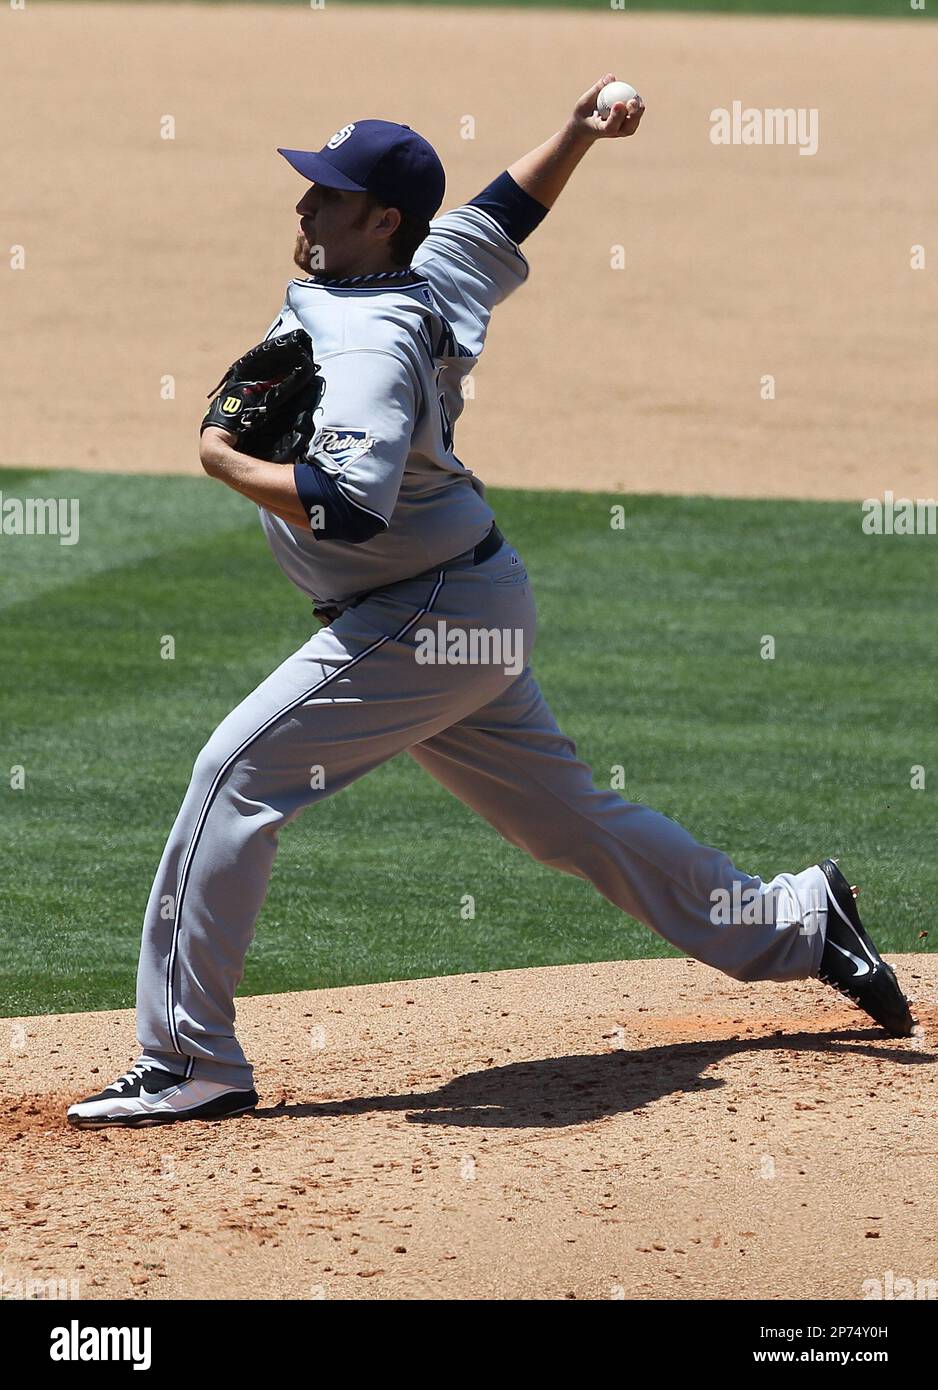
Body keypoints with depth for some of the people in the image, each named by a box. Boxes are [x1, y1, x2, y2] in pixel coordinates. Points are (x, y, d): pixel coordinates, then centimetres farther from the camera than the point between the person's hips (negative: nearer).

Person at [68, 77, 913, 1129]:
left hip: (419, 625, -10)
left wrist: (225, 462, -23)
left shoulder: (371, 343, -23)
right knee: (565, 814, 19)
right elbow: (504, 215, 26)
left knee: (235, 779, -12)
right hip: (474, 609, 10)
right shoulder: (433, 275, 5)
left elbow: (348, 507, -36)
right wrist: (578, 135, 18)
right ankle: (796, 923, 28)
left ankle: (189, 1064, -12)